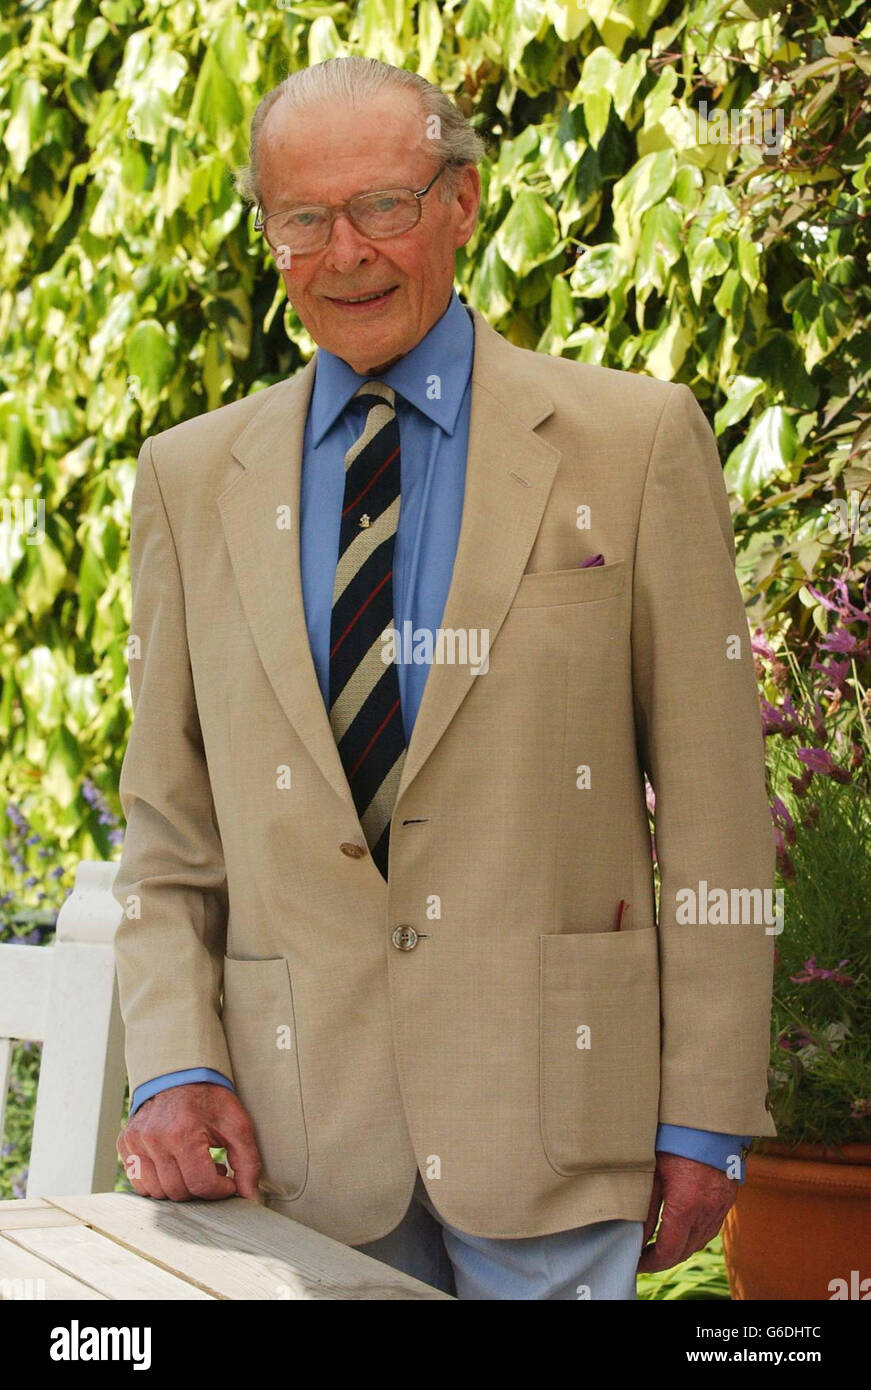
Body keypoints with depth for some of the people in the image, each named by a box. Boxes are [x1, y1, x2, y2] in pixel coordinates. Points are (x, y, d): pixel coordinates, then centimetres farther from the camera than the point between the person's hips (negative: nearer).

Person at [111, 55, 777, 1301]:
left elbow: (714, 809, -1)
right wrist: (175, 1068, -3)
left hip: (549, 1100, -2)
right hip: (305, 1128, 2)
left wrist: (705, 1117, -4)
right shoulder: (193, 478, 10)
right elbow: (168, 827, 11)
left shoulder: (635, 442, 1)